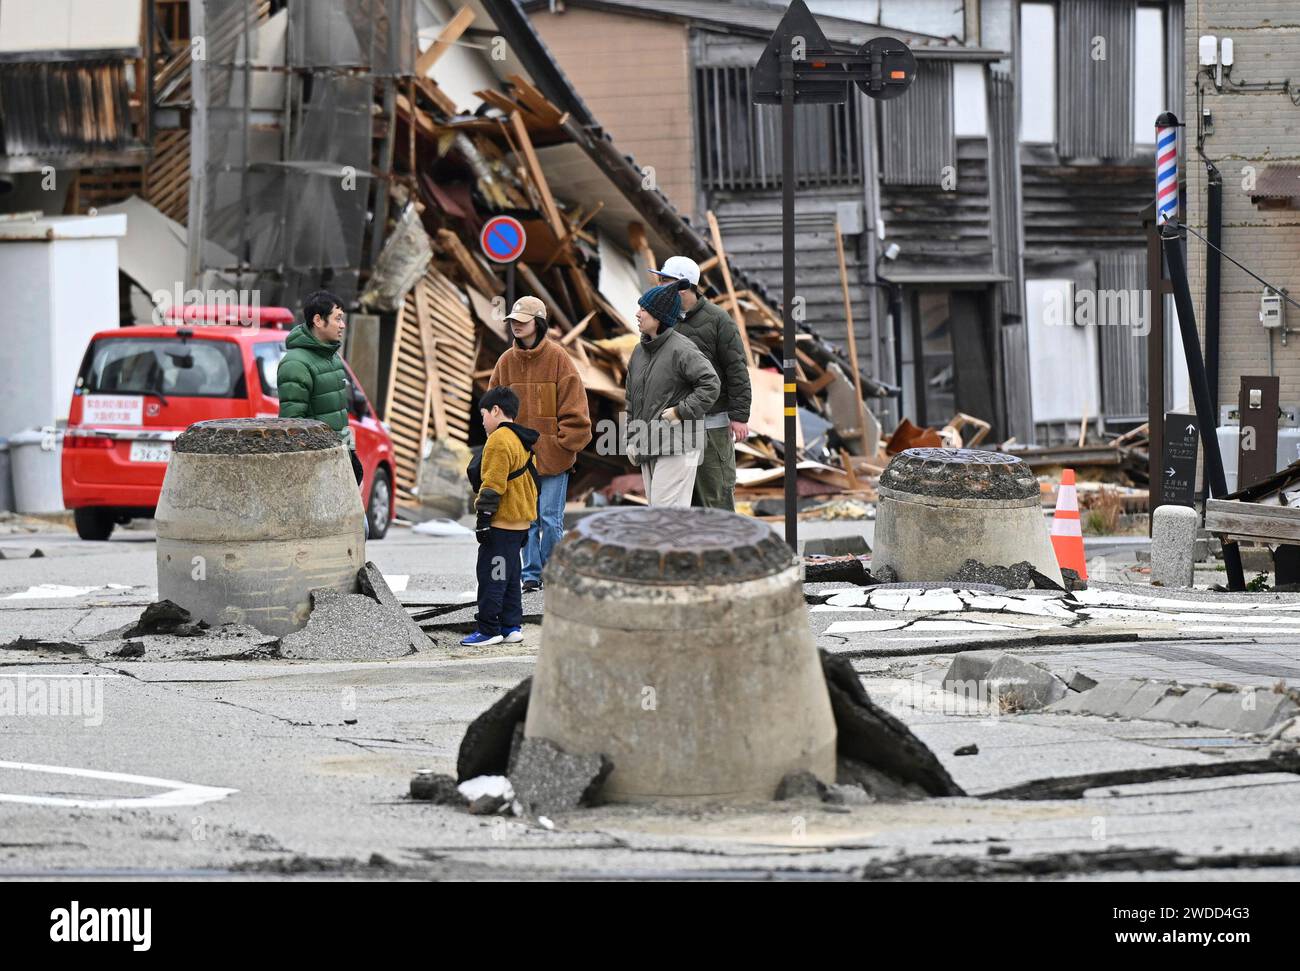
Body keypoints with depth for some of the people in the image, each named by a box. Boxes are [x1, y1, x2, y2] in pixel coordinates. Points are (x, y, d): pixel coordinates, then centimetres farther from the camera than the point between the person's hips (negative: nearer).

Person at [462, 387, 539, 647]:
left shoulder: (499, 441, -16)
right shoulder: (522, 442, 15)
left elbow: (492, 487, -20)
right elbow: (531, 483, 21)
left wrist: (483, 520, -17)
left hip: (500, 526, -10)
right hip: (520, 523, 10)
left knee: (491, 577, -5)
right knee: (510, 578, 15)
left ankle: (488, 629, -5)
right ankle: (512, 626, 17)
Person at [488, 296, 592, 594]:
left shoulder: (557, 358, -5)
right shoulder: (506, 362, 7)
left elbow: (573, 407, -3)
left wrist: (566, 444, -8)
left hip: (553, 455, -4)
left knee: (550, 519, -2)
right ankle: (531, 574, 12)